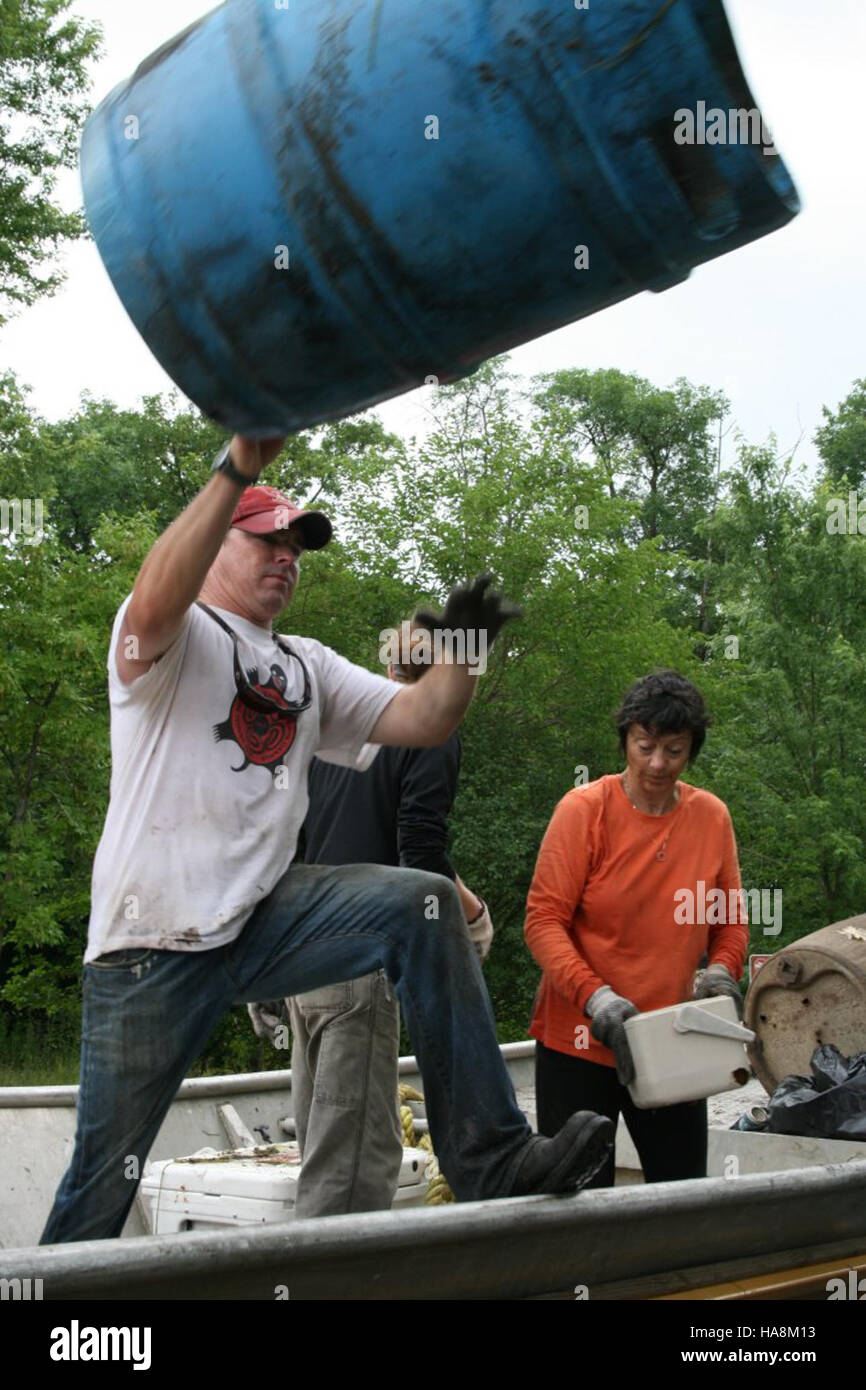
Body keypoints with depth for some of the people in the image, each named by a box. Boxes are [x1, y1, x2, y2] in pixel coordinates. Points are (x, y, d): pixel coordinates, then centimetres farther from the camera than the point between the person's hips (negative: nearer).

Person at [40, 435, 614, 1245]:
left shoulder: (308, 667, 22)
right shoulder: (177, 637, 1)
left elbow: (420, 721, 12)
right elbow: (156, 603, -25)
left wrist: (460, 654, -8)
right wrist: (237, 469, -32)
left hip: (264, 918, 5)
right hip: (154, 938, -5)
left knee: (421, 905, -18)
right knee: (107, 1172, -4)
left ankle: (485, 1155, -19)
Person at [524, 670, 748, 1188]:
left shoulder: (712, 816, 5)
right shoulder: (585, 809, -8)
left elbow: (731, 917, 15)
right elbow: (544, 921, -10)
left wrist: (722, 971, -6)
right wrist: (595, 997, -23)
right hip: (579, 1042, -4)